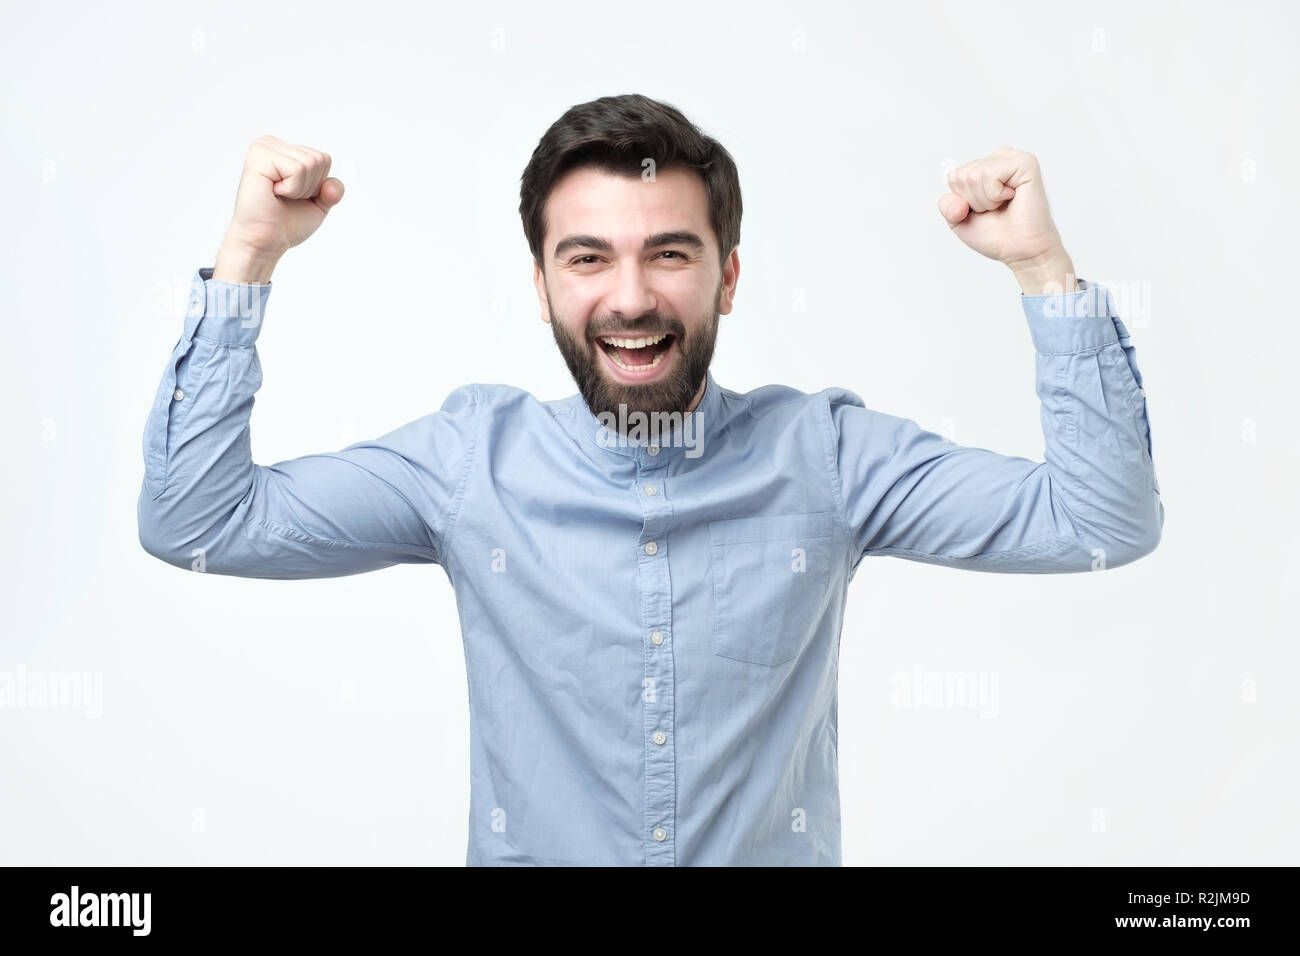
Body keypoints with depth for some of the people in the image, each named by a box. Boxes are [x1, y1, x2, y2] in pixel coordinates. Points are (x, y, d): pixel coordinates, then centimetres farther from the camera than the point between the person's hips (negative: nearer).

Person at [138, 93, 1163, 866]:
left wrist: (1043, 264, -15)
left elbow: (1105, 522, -7)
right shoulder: (473, 456, -5)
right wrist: (249, 253, -11)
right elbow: (194, 524, -7)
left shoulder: (824, 453, -5)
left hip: (778, 848, 0)